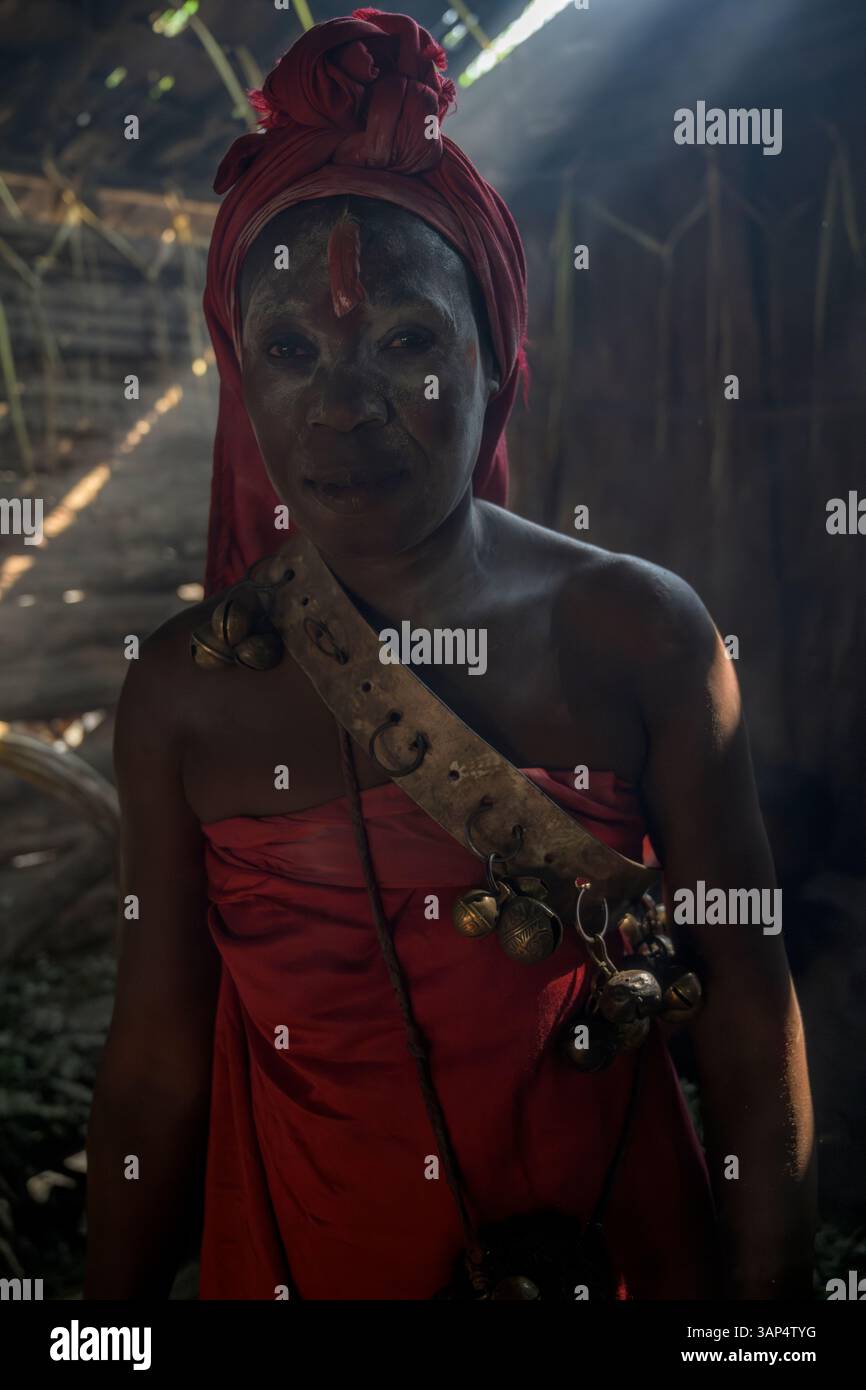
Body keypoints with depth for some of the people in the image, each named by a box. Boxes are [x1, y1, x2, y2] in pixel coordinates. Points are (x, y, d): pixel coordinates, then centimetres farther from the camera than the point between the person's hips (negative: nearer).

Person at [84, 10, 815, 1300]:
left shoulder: (641, 634, -14)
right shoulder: (182, 692, -10)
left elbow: (746, 1000, -9)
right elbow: (159, 1060, -4)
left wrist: (769, 1291, -6)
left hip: (611, 1231, 0)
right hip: (296, 1248, 1)